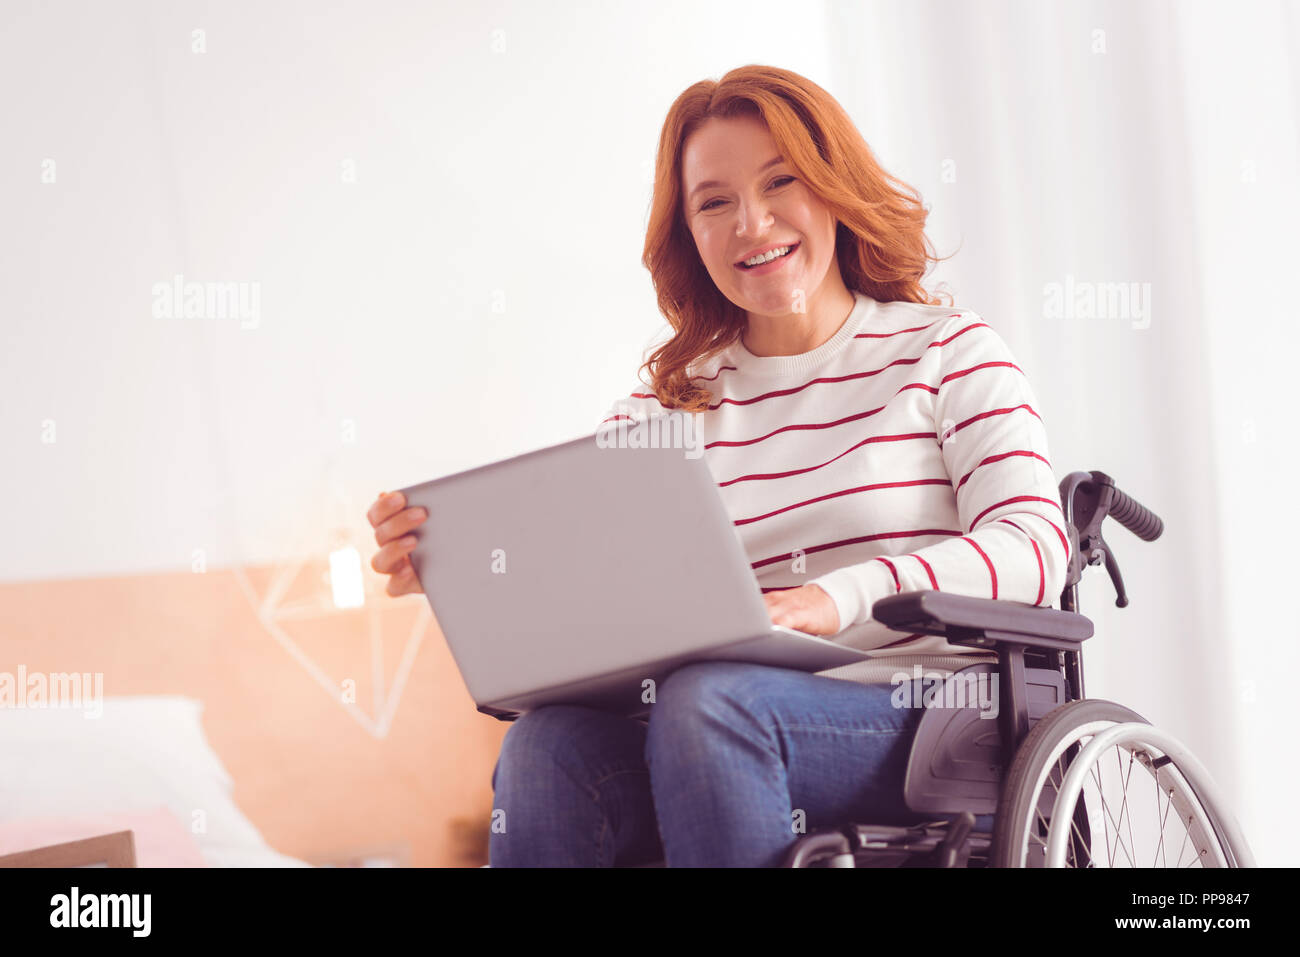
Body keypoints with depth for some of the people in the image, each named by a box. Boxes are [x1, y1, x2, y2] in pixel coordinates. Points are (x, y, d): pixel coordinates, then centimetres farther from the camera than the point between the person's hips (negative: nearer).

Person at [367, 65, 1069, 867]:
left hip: (933, 726, -2)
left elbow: (1035, 546, -6)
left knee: (707, 700, -34)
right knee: (548, 744, -29)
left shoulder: (948, 350, 9)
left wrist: (840, 596, -24)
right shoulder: (667, 408, 17)